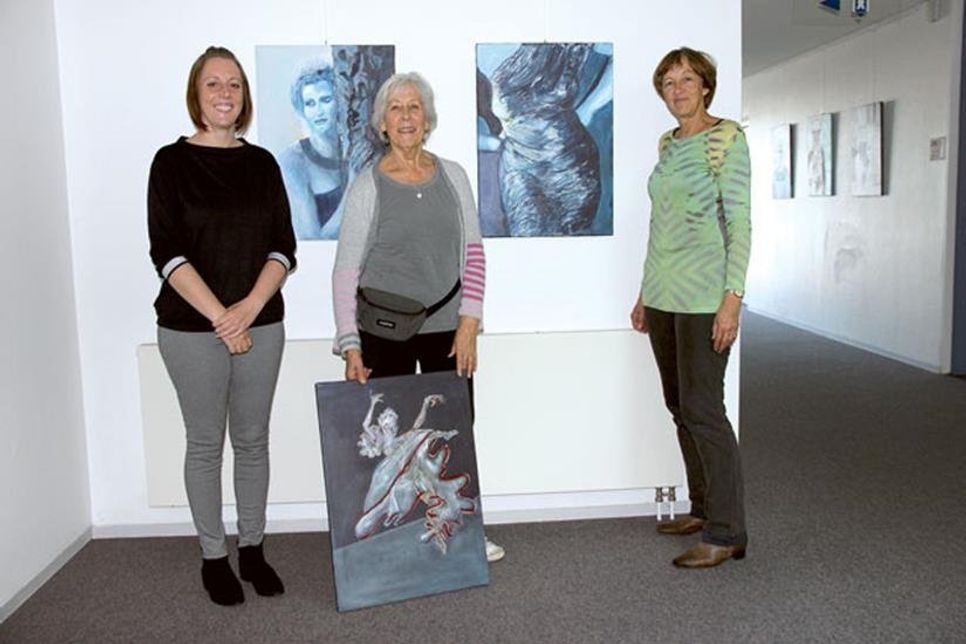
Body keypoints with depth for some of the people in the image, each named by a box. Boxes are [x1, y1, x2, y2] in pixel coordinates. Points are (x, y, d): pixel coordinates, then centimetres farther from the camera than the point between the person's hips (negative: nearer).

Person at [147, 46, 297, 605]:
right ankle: (214, 556, 21)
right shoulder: (172, 162, -2)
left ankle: (253, 548, 24)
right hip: (193, 328, -3)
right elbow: (168, 253, -9)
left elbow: (283, 248, 2)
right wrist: (220, 316, -16)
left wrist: (250, 307, -13)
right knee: (206, 443, 7)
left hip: (261, 323, 3)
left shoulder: (262, 163, 7)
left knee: (253, 440, 10)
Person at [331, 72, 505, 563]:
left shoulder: (451, 176, 5)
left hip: (447, 329, 3)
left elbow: (473, 251, 6)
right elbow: (346, 271, -5)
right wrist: (350, 346, -11)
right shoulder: (368, 186, -4)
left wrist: (469, 324, -3)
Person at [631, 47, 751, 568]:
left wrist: (732, 297, -19)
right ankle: (703, 509, 26)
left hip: (704, 294, -8)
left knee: (702, 409, -8)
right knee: (679, 406, 12)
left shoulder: (726, 138, -6)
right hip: (663, 294, 8)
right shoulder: (667, 144, 15)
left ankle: (726, 534, 2)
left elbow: (739, 223, -12)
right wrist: (645, 293, 18)